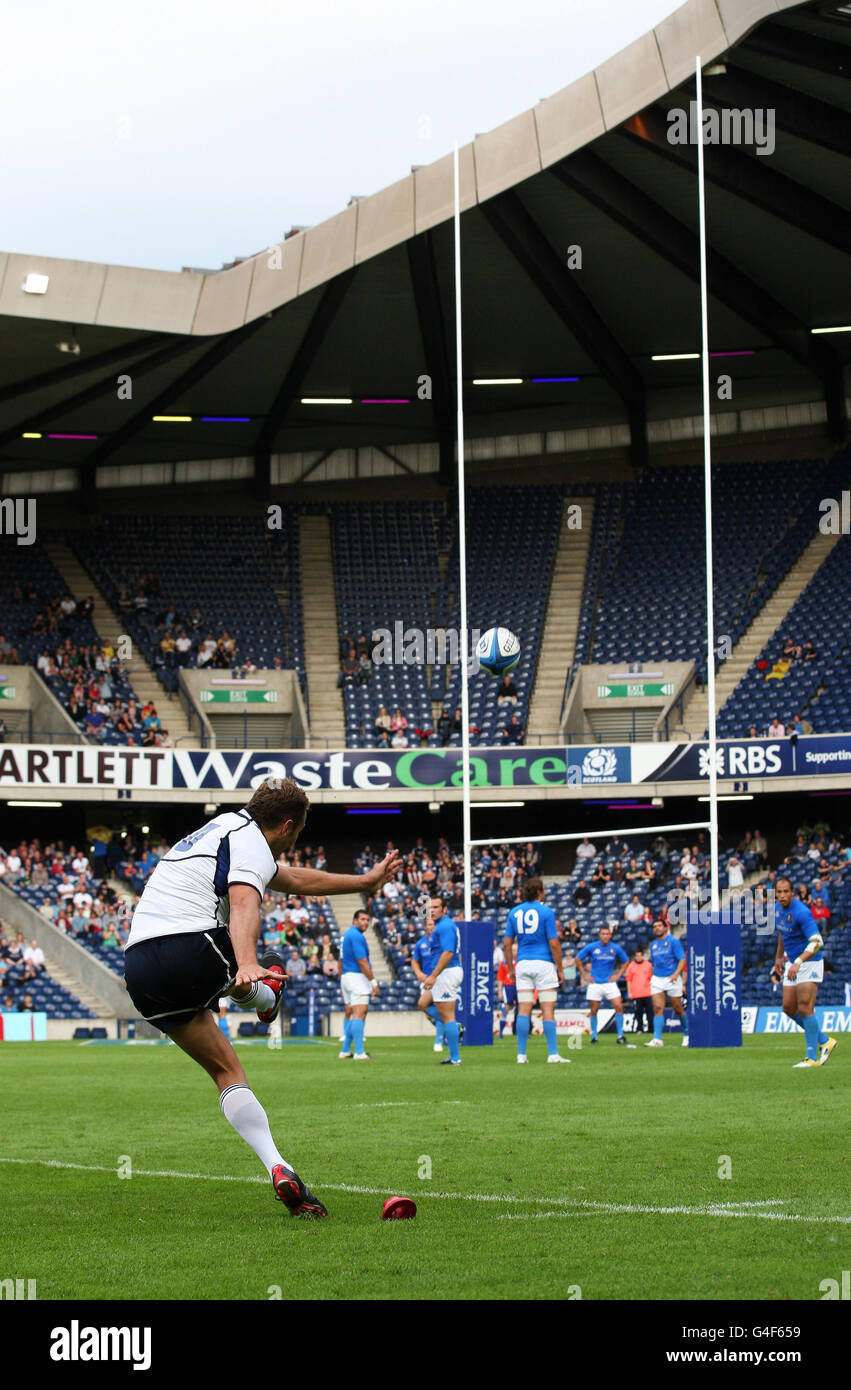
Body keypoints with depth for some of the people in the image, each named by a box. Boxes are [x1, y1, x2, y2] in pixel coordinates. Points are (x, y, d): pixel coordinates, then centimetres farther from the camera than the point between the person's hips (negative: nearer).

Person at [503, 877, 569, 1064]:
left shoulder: (514, 912, 7)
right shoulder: (546, 912, -6)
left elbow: (507, 944, 7)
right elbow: (554, 944, -9)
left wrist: (510, 969, 14)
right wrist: (560, 970, -1)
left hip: (523, 964, 4)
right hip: (544, 964, -4)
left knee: (524, 1010, 2)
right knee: (548, 1010, -3)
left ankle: (521, 1054, -2)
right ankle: (553, 1054, -6)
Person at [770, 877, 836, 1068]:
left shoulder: (802, 913, -24)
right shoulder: (777, 909, 2)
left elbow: (816, 942, -33)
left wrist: (798, 962, -43)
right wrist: (779, 957, 25)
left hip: (809, 962, -9)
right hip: (793, 963, 9)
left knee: (805, 1008, -14)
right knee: (789, 1008, 8)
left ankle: (812, 1057, -8)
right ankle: (824, 1041, 22)